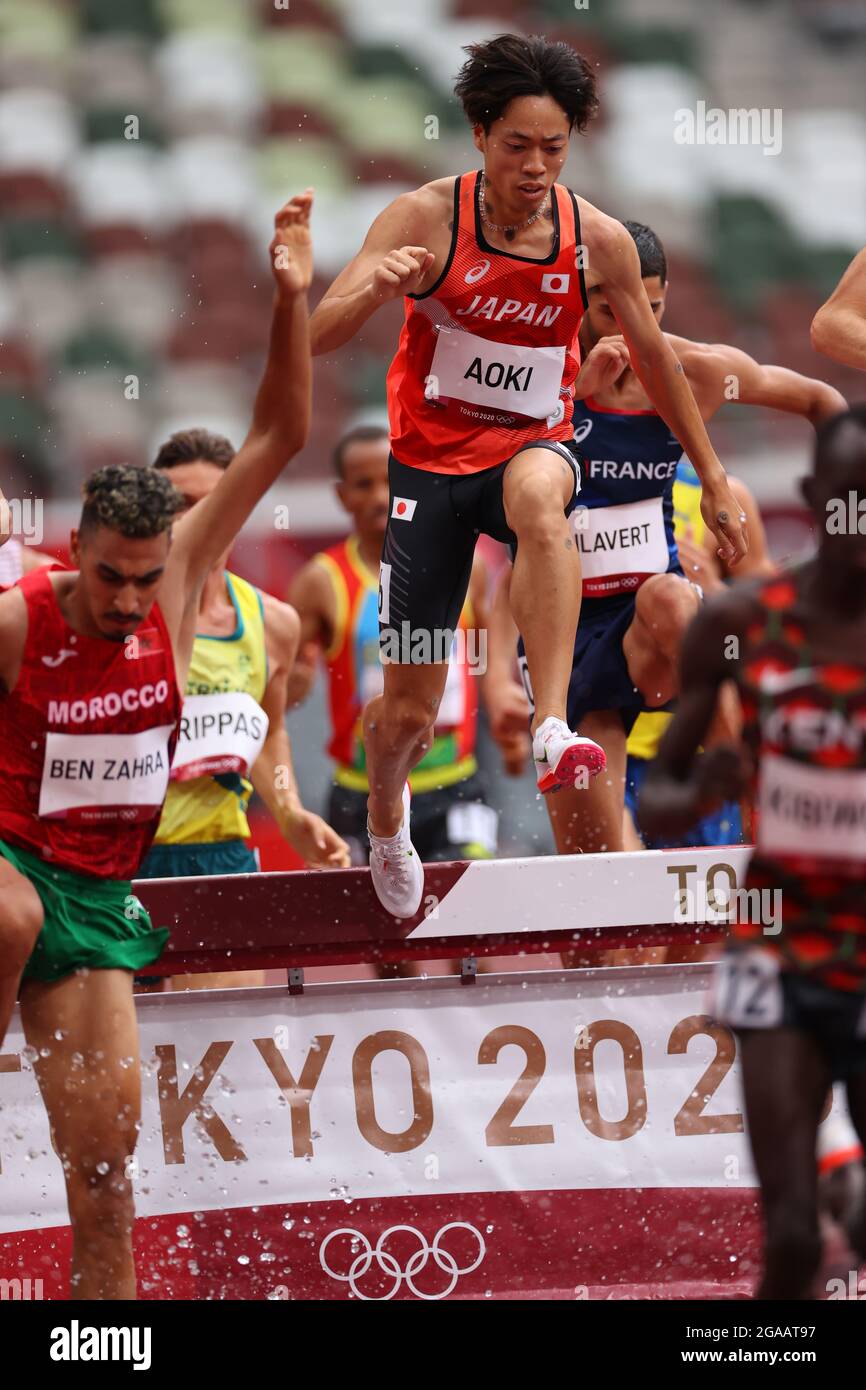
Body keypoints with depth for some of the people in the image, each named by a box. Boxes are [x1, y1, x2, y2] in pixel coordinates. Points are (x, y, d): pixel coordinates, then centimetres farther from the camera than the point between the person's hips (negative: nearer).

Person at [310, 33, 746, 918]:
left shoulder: (599, 242, -7)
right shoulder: (424, 219, -13)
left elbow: (654, 358, 9)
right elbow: (318, 337, -19)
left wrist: (713, 479, 15)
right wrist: (373, 288, -41)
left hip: (531, 445, 0)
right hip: (429, 460, 0)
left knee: (539, 497, -41)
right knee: (411, 711, 2)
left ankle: (552, 730, -49)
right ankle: (385, 816, 39)